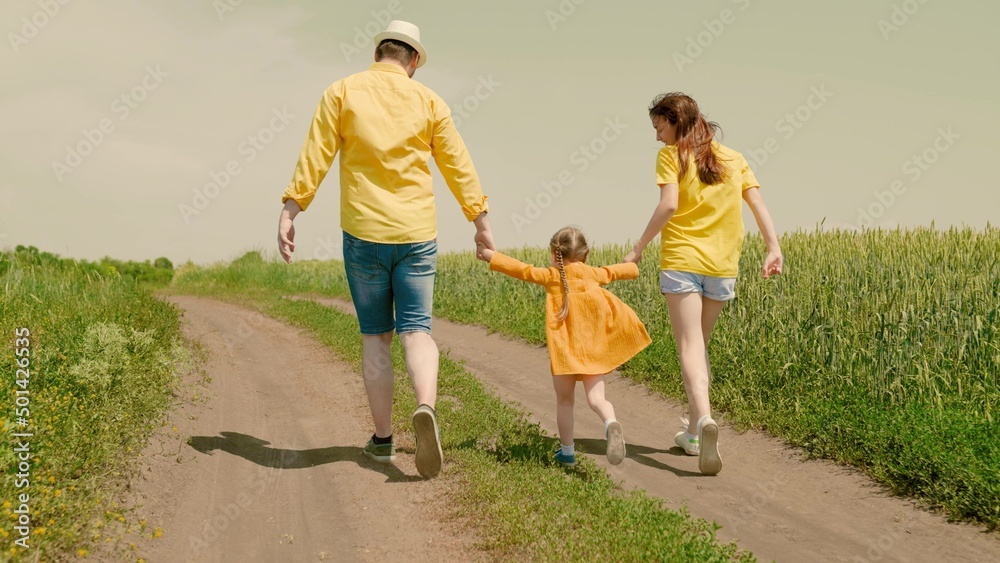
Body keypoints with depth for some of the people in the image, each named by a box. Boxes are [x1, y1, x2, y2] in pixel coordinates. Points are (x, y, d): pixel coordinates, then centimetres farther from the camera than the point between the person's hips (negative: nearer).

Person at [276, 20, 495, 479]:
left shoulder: (343, 92, 2)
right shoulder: (427, 100, 4)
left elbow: (314, 158, -6)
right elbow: (458, 166, 6)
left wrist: (289, 213, -5)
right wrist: (481, 224, 13)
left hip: (363, 233, 0)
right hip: (417, 234, 0)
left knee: (375, 335, 11)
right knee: (416, 329, 1)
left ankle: (383, 438, 13)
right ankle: (426, 407, -27)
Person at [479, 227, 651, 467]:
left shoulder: (550, 276, 6)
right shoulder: (594, 273, 14)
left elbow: (521, 269, 7)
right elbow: (618, 271, 26)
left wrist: (491, 256, 15)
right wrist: (633, 267, 48)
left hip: (564, 346, -2)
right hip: (594, 347, 2)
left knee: (564, 401, 12)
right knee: (596, 396, -2)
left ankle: (567, 452, 19)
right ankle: (611, 423, -34)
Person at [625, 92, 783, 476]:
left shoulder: (670, 156, -1)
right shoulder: (734, 159, 14)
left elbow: (668, 205, -14)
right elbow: (757, 203, 4)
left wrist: (638, 248, -9)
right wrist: (773, 248, -2)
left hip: (681, 261, -5)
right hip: (722, 266, 5)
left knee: (689, 347, -11)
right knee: (700, 345, 18)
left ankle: (705, 418, -35)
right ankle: (694, 433, 21)